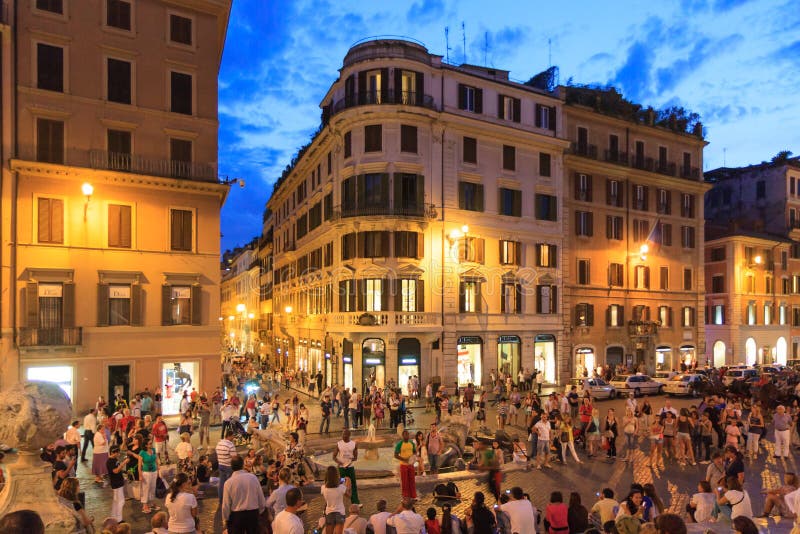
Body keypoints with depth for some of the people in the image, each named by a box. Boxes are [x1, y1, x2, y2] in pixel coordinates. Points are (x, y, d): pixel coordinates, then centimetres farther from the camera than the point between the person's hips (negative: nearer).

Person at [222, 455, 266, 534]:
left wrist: (225, 519, 8)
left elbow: (226, 504, -8)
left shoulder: (228, 482, -13)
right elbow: (261, 498, -4)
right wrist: (259, 511, 13)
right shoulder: (253, 477, -10)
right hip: (253, 513, 1)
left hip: (236, 515, -1)